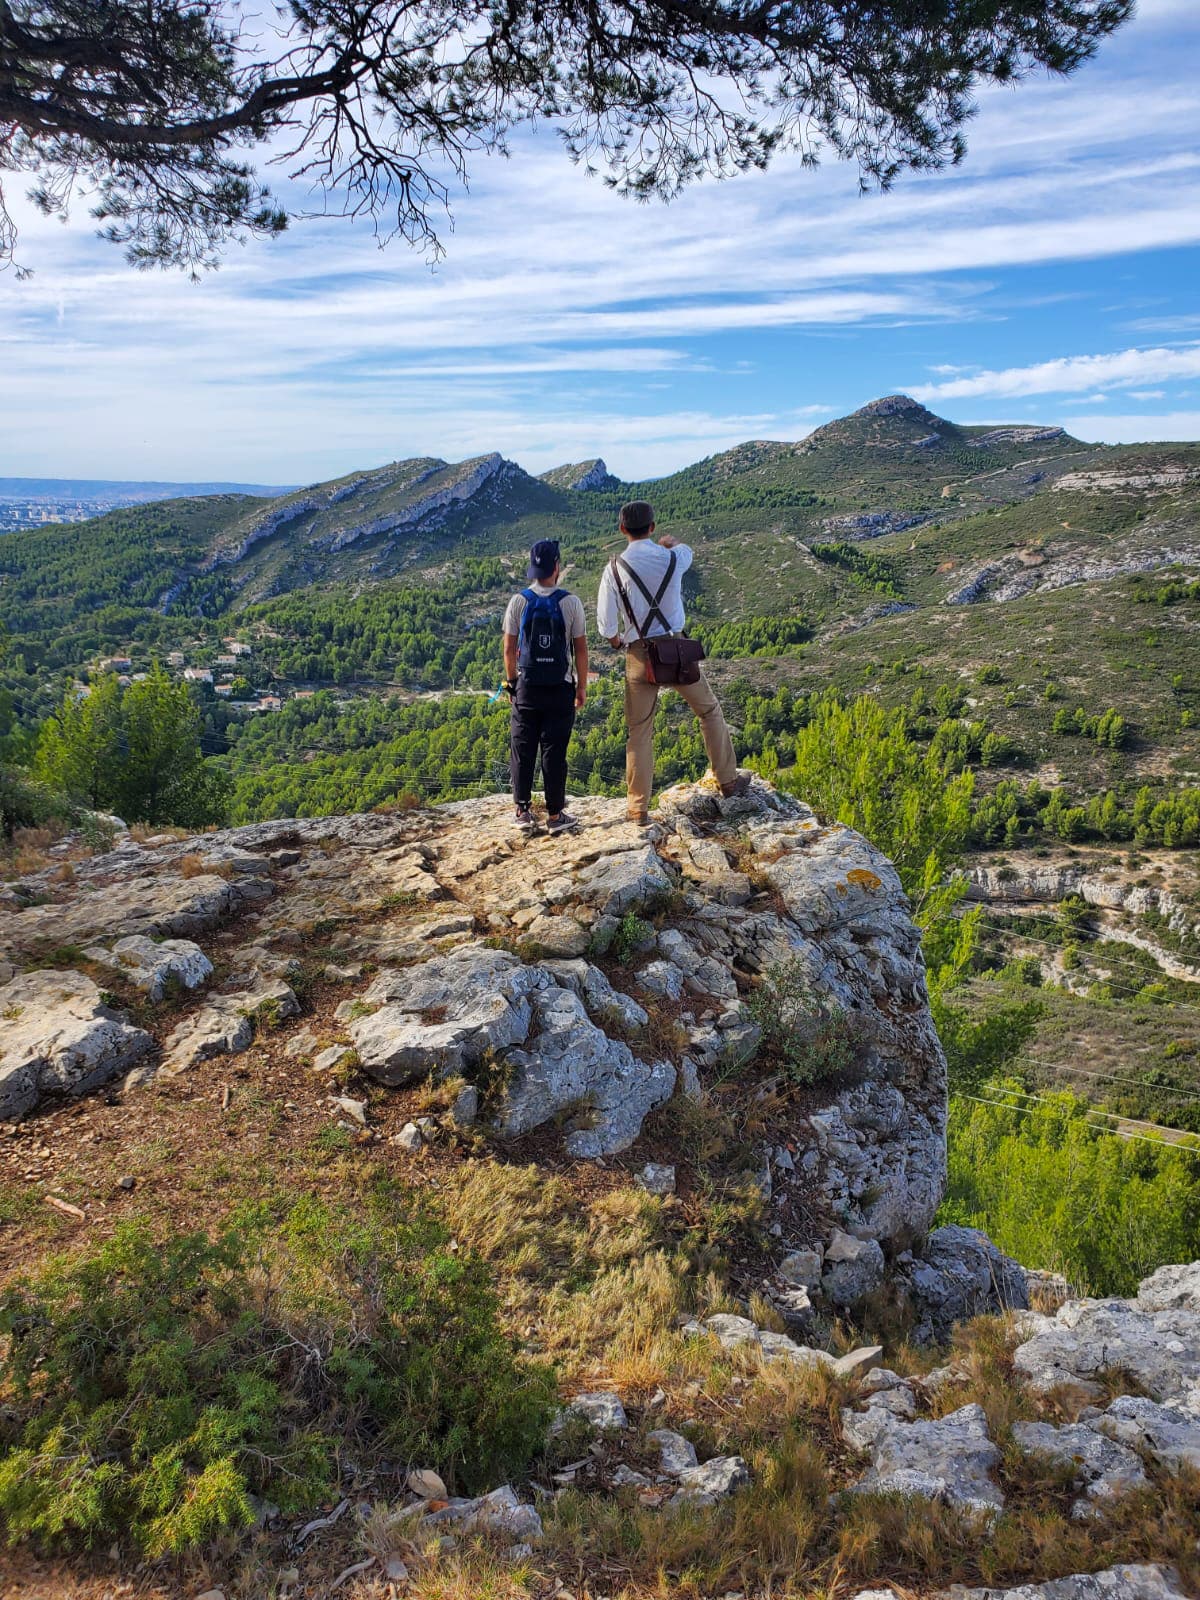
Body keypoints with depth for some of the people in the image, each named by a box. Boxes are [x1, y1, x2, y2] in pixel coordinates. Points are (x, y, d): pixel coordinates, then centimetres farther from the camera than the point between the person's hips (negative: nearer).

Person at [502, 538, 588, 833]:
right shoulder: (571, 602, -7)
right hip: (561, 688, -1)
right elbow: (581, 648, -4)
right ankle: (555, 814, 10)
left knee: (522, 750, 10)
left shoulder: (519, 602, -4)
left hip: (526, 687, 1)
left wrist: (511, 681, 12)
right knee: (555, 752, 4)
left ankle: (523, 812, 15)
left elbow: (509, 648, -1)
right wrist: (582, 686, 7)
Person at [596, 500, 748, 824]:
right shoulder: (673, 559, -4)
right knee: (710, 711, 21)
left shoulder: (614, 568, -9)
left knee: (640, 733, 7)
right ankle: (728, 780, 29)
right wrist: (669, 541, 46)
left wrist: (616, 641, 16)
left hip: (639, 655, -1)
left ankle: (638, 807, 10)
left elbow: (606, 624, -6)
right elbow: (685, 550, 24)